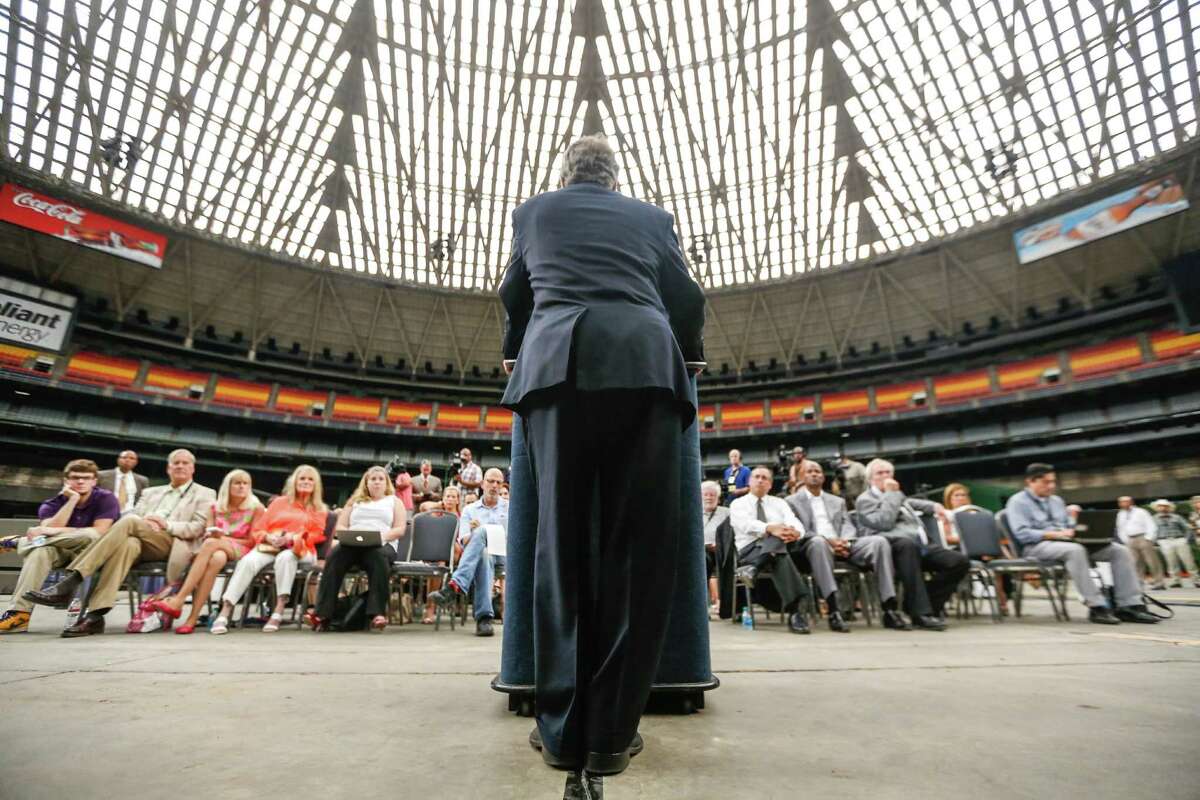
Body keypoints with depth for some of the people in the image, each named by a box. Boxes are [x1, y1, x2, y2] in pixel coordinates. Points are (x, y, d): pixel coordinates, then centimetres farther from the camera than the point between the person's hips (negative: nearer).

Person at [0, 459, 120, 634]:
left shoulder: (106, 498, -9)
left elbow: (99, 532, -21)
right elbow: (49, 529, -19)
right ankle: (19, 612, -35)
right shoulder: (52, 505, 1)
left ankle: (20, 541, -15)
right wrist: (73, 499, -20)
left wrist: (55, 531, -22)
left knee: (91, 536, -37)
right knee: (40, 551, -30)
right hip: (63, 552, 4)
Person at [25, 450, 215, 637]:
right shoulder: (151, 492, 31)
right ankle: (94, 615, -42)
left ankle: (70, 582, -32)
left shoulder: (204, 494, 15)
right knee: (127, 543, -35)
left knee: (129, 522, -29)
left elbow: (198, 528, 2)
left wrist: (167, 525, -13)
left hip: (170, 544, -3)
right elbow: (129, 515, 16)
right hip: (141, 544, 4)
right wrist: (142, 523, -7)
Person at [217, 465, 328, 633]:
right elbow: (258, 529, 17)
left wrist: (294, 538, -12)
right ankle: (225, 611, -36)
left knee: (285, 557, -37)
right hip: (270, 546, 2)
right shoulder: (279, 502, 23)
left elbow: (318, 535, 5)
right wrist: (269, 537, -6)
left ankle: (278, 611, -41)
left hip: (300, 550, -2)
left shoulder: (319, 509, 18)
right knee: (248, 561, -30)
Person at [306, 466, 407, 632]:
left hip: (381, 545, -2)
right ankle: (322, 613, -37)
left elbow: (400, 529, 8)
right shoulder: (355, 500, 28)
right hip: (352, 544, 2)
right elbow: (340, 526, 17)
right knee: (334, 555, -32)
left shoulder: (394, 501, 21)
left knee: (379, 557, -38)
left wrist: (383, 535, -12)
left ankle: (378, 613, -43)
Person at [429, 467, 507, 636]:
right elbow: (464, 541, 6)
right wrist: (474, 534, -18)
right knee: (482, 546, -40)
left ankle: (455, 586, -49)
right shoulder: (469, 510, 20)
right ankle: (484, 617, -49)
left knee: (480, 532, -35)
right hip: (479, 554, 1)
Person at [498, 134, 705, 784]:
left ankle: (563, 732, 8)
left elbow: (513, 294, 37)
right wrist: (689, 356, 47)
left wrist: (513, 352, 55)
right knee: (639, 547, 0)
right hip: (647, 364, 0)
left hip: (559, 362, 1)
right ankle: (610, 736, 6)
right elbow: (687, 300, 27)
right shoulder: (651, 217, 27)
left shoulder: (533, 211, 28)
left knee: (561, 546, 3)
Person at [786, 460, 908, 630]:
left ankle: (890, 610, -25)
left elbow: (848, 526, 14)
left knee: (879, 541, -23)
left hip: (843, 545, 4)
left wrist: (845, 541, -11)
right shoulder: (792, 501, 14)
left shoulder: (838, 501, 28)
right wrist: (828, 540, -15)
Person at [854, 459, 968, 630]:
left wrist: (934, 506, 30)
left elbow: (914, 503, 50)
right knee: (907, 544, -41)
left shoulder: (898, 496, 29)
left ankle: (922, 603, -4)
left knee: (960, 562, -14)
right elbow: (885, 523, -9)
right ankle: (921, 613, -37)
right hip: (895, 545, -7)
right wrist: (892, 494, -2)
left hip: (921, 544, 8)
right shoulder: (864, 499, 7)